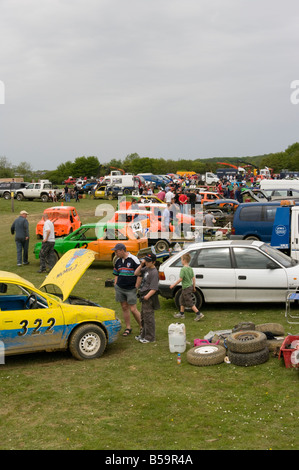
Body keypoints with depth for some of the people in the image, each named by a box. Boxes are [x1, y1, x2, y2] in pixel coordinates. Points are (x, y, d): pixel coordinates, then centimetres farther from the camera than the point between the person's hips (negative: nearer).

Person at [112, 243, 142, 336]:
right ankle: (128, 328, 18)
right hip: (120, 288, 6)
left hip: (131, 289, -6)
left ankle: (142, 327, 10)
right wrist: (115, 286, 11)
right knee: (124, 308, 9)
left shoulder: (134, 259, -10)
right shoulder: (118, 261, 9)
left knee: (133, 309, -6)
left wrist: (136, 287, -10)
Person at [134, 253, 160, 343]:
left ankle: (150, 337, 7)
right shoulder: (146, 268, 7)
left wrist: (146, 297, -28)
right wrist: (141, 265, -2)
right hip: (144, 296, 10)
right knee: (143, 317, 20)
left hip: (149, 298, -10)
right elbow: (136, 273, 9)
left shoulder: (154, 273, -20)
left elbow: (154, 289, -22)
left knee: (148, 318, -2)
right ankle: (143, 335, 33)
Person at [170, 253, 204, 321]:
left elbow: (180, 279, -21)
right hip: (190, 287, 9)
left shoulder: (183, 269, -20)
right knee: (182, 300, 21)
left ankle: (199, 314, -4)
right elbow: (193, 278, 8)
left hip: (186, 288, -9)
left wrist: (174, 284, -10)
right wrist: (194, 287, 18)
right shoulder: (190, 269, 5)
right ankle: (181, 313, 30)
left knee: (190, 302, -3)